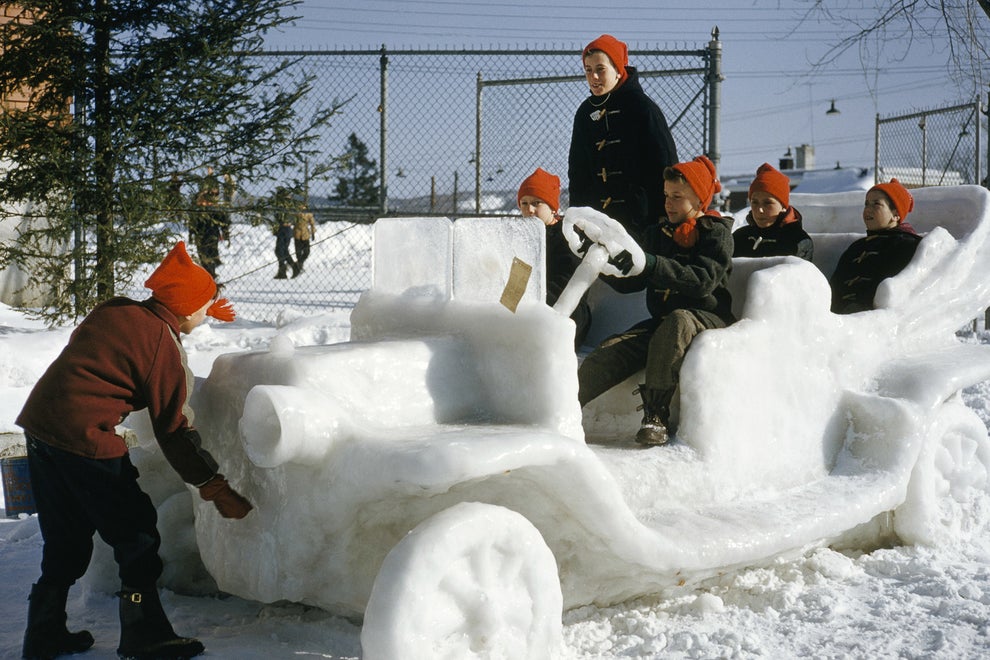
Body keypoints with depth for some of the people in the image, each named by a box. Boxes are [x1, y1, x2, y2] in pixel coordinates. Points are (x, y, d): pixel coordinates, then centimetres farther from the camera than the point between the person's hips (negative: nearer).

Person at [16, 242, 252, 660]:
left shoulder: (114, 311, 10)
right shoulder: (164, 347, -9)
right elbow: (174, 432, -7)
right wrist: (217, 491, 0)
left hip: (39, 422, 8)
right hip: (84, 438, -8)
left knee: (66, 539, 20)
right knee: (137, 534, 5)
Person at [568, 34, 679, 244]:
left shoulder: (642, 107, -5)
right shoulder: (585, 112, 13)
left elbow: (664, 167, -7)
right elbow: (578, 172, 21)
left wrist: (663, 222, -11)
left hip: (639, 219, -6)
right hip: (597, 217, 6)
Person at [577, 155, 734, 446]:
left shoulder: (717, 233, -1)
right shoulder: (658, 233, 17)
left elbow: (702, 281, -20)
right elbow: (629, 283, 14)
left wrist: (651, 264, -31)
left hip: (709, 319, -5)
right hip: (661, 321, 5)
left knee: (678, 320, -40)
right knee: (610, 351, -23)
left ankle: (656, 414, -36)